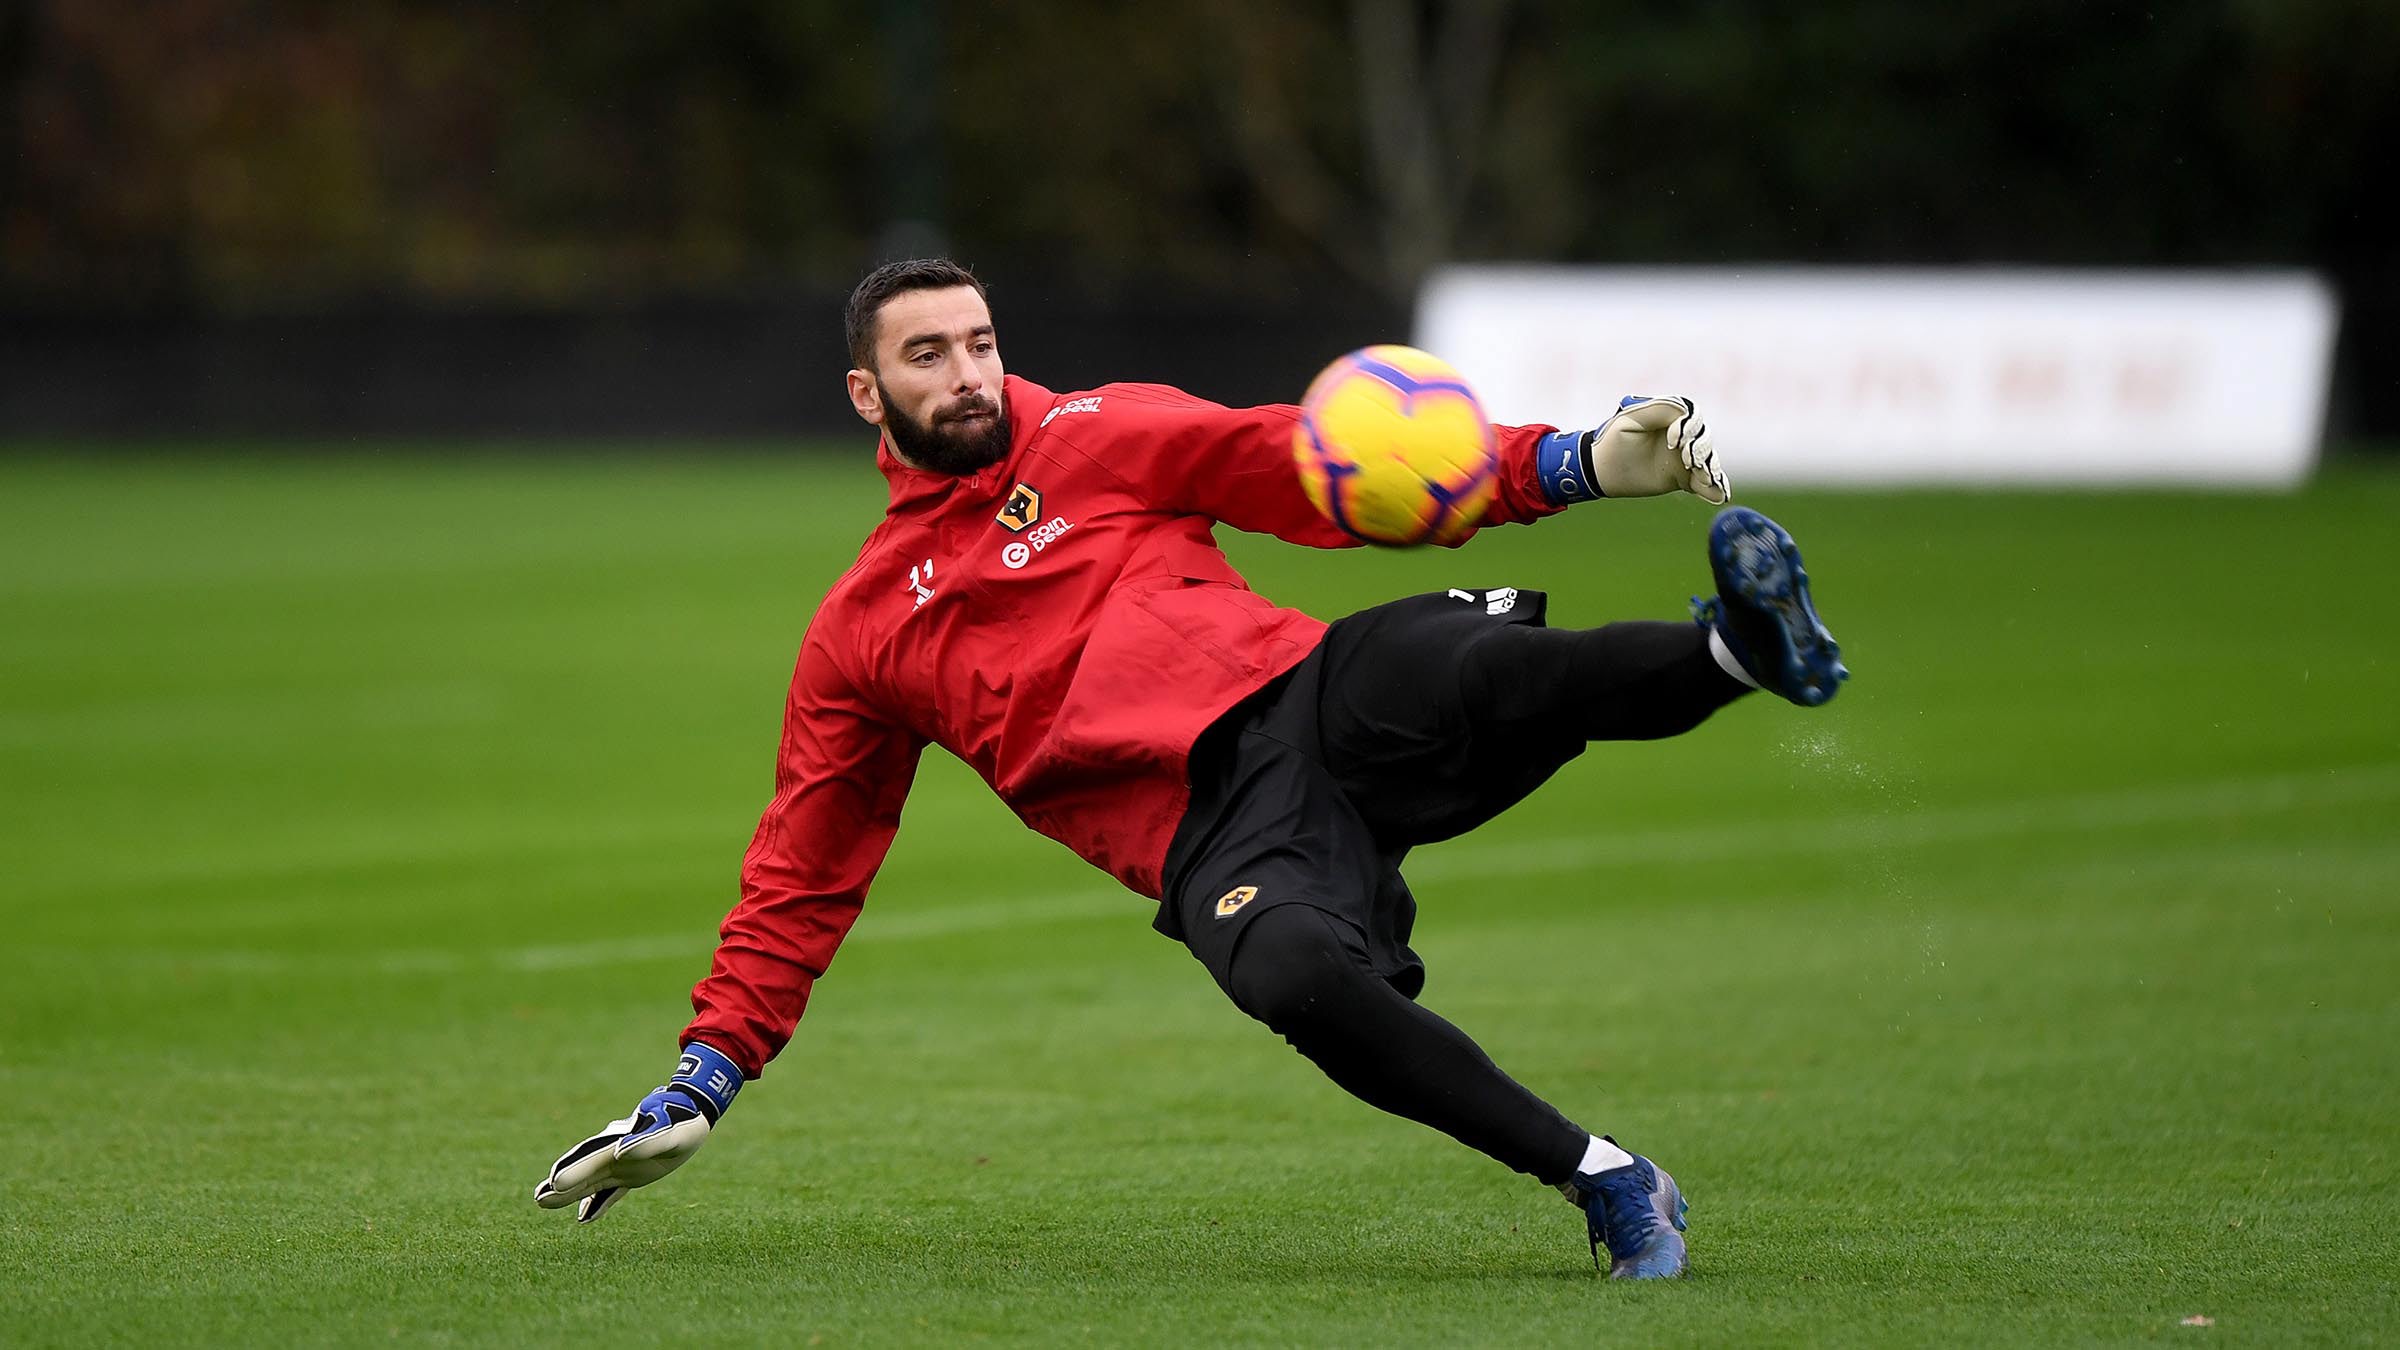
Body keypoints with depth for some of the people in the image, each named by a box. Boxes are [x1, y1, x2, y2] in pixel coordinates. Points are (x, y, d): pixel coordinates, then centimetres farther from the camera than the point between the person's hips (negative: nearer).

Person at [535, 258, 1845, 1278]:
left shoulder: (1099, 438, 20)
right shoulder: (860, 636, 23)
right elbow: (802, 876, 28)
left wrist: (1576, 464, -2)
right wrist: (701, 1085, 21)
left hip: (1318, 696, 1)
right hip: (1216, 840, -1)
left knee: (1475, 666, -34)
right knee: (1295, 973, -36)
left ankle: (1739, 647, -54)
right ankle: (1599, 1178, -31)